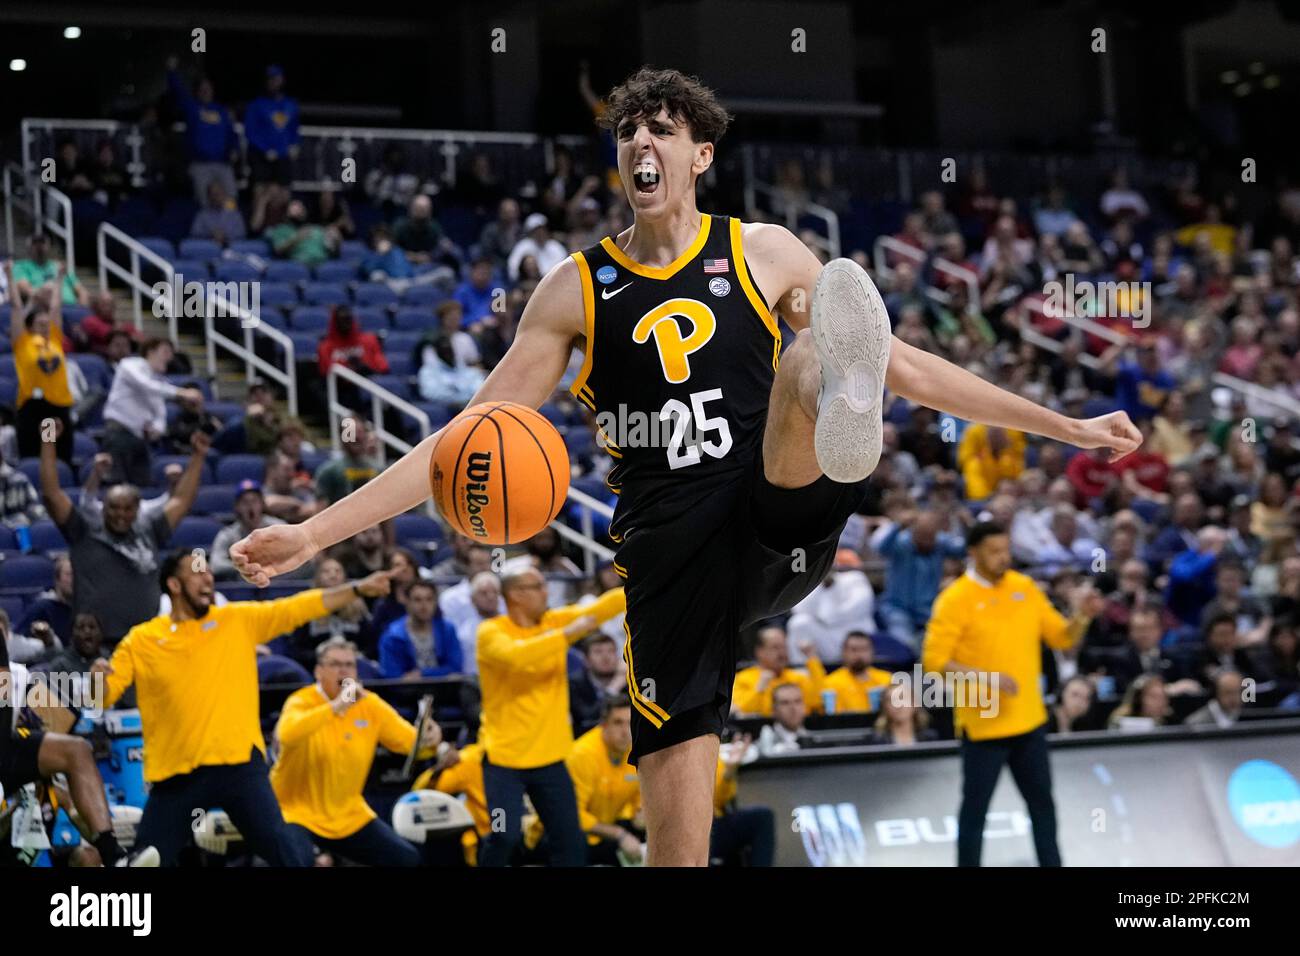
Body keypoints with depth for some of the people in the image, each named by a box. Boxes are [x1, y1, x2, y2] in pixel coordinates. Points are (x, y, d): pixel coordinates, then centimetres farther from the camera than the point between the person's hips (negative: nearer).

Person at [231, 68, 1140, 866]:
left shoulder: (764, 252, 10)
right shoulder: (577, 287, 10)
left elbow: (906, 366, 16)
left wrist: (1067, 427, 13)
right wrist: (314, 532, 0)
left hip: (780, 529, -1)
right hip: (671, 554, 1)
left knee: (809, 367, -31)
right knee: (677, 827, -8)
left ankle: (843, 428, -67)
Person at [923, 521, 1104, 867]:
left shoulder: (1025, 587, 5)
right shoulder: (956, 598, -12)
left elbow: (1062, 637, 10)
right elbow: (934, 660, -15)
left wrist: (1082, 617, -10)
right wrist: (984, 677, -25)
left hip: (1029, 721, 5)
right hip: (983, 725, -5)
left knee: (1042, 802, 14)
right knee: (975, 808, 2)